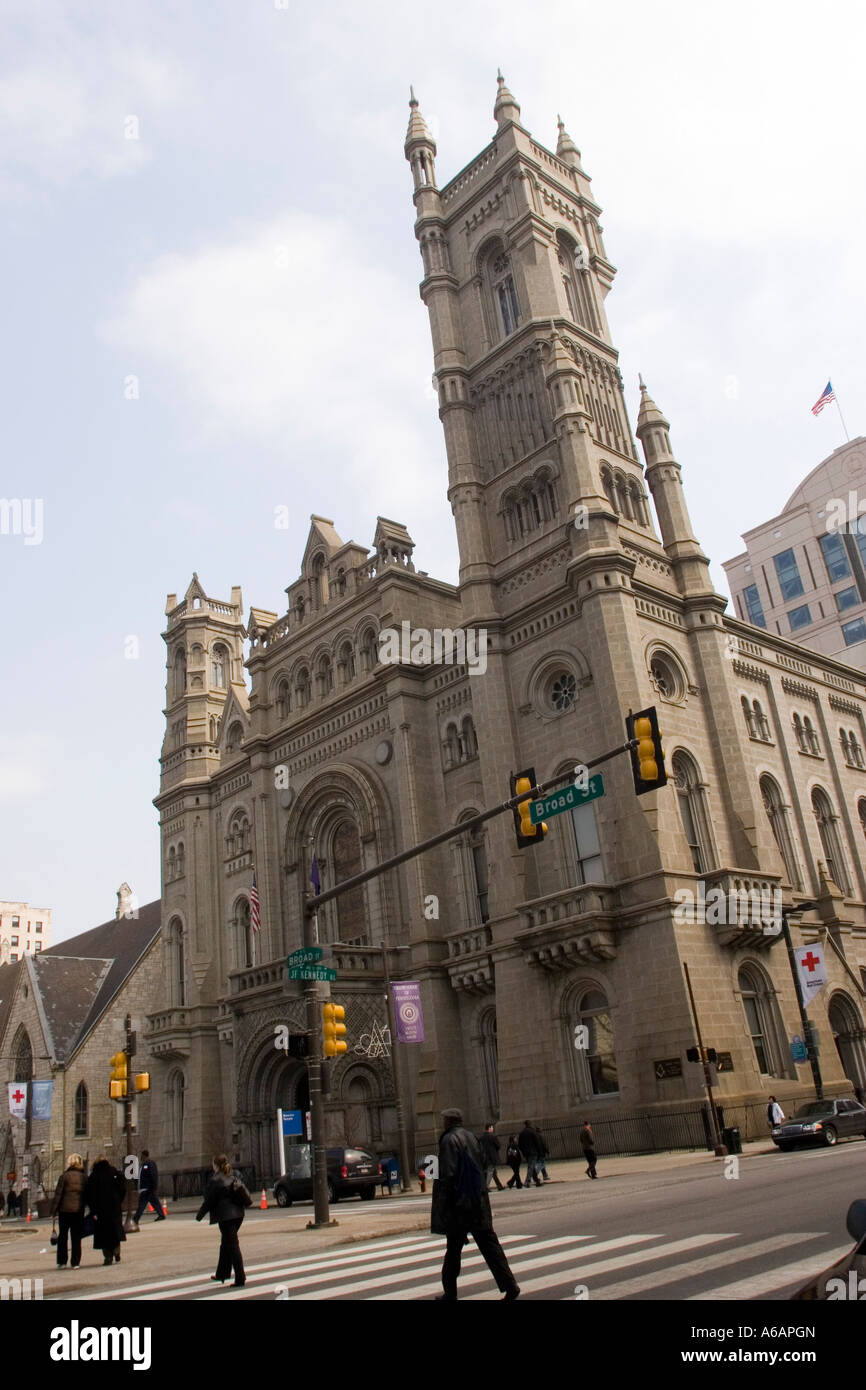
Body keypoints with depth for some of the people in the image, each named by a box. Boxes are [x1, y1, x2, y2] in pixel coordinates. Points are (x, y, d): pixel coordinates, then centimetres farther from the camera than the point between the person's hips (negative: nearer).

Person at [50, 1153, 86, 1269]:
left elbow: (58, 1194, -9)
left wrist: (54, 1210, -3)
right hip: (79, 1210, 2)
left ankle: (61, 1262, 12)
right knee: (76, 1237, 8)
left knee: (62, 1236, 12)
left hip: (65, 1209, -2)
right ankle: (75, 1262, 6)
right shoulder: (84, 1177, 4)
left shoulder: (64, 1176, -7)